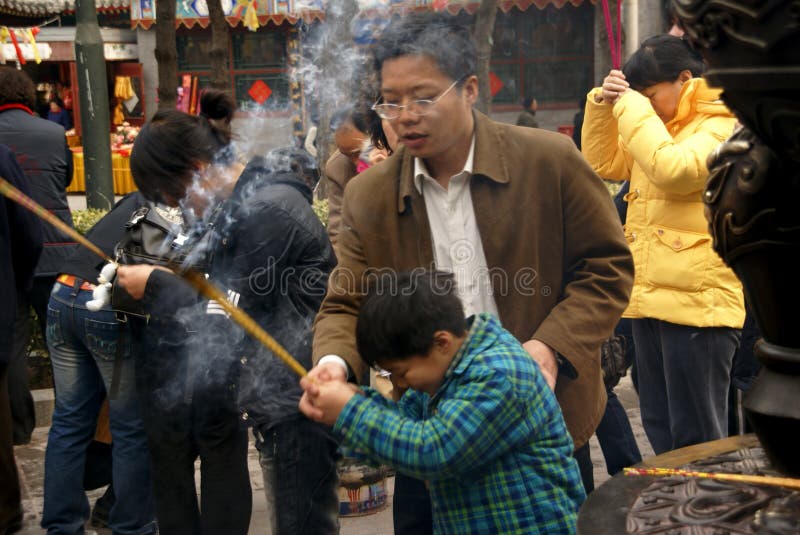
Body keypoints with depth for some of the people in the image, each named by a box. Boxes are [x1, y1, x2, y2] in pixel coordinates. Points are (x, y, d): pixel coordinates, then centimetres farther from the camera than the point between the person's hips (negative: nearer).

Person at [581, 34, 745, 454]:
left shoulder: (723, 126, -10)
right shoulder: (659, 125, 17)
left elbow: (674, 170, -27)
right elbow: (604, 164, 16)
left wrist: (634, 110, -17)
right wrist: (604, 105, 3)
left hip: (697, 301, -9)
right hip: (648, 297, 9)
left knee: (696, 437, -1)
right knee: (660, 429, 18)